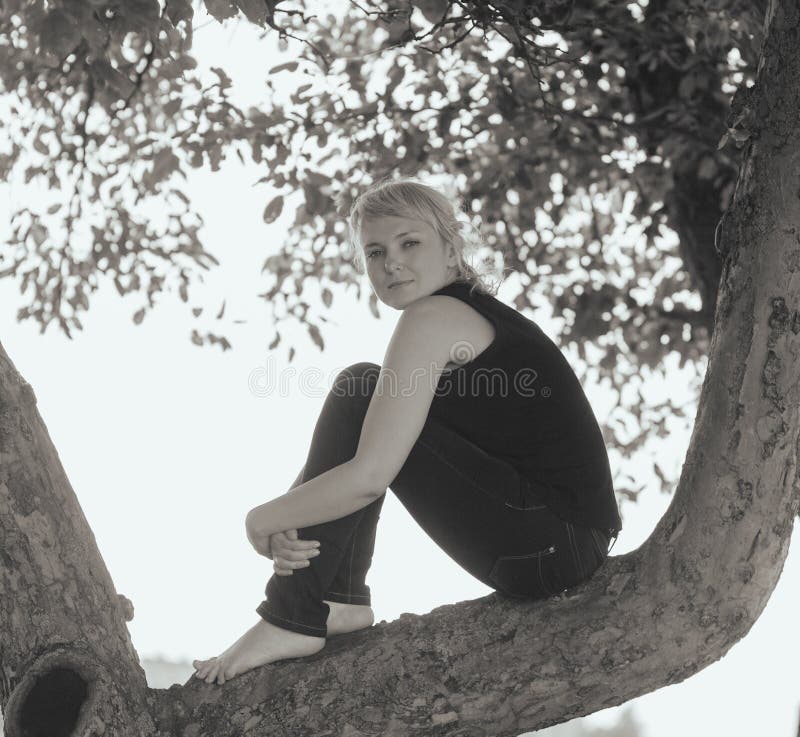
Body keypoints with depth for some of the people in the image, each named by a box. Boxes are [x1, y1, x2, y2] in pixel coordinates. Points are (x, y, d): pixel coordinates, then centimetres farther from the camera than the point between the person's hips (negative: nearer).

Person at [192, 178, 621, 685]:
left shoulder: (433, 318, -13)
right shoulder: (475, 313, 17)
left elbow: (368, 478, -20)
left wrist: (265, 519, -4)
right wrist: (291, 525, -2)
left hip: (558, 544, -10)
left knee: (358, 398, -11)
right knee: (366, 393, 15)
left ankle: (294, 621, -7)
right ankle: (341, 601, 10)